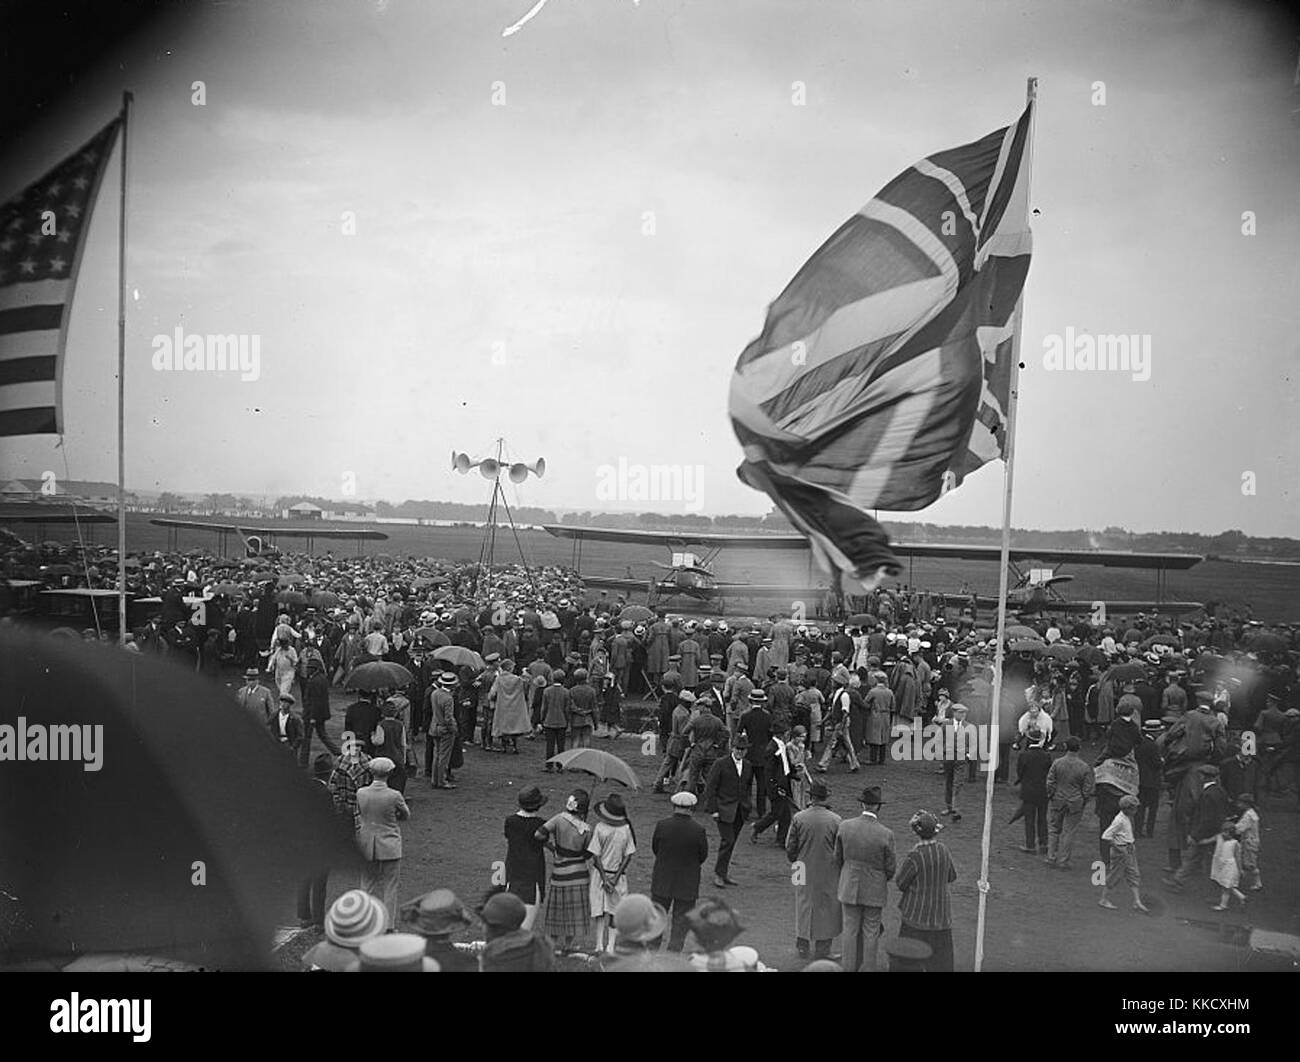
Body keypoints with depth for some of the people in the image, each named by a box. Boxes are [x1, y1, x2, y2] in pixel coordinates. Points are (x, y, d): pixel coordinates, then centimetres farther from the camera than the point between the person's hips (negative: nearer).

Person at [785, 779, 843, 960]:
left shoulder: (798, 818, -12)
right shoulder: (835, 820, -15)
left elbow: (790, 848, -5)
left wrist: (795, 863, 14)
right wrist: (838, 866, 9)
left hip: (805, 870, 1)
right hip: (828, 873, -1)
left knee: (804, 905, 17)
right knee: (826, 906, 14)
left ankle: (802, 945, 25)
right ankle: (821, 948, 20)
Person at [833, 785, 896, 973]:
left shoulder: (844, 827, -13)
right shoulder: (885, 834, -21)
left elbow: (838, 858, -1)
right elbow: (890, 867, -10)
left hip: (849, 887, 2)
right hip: (874, 890, -2)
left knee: (851, 929, 14)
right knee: (871, 932, 12)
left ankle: (850, 967, 24)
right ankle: (868, 969, 22)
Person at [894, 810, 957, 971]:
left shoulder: (914, 857, -25)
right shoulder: (943, 849, -8)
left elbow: (901, 884, -13)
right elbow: (951, 877, 6)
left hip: (916, 912, -5)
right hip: (940, 912, 5)